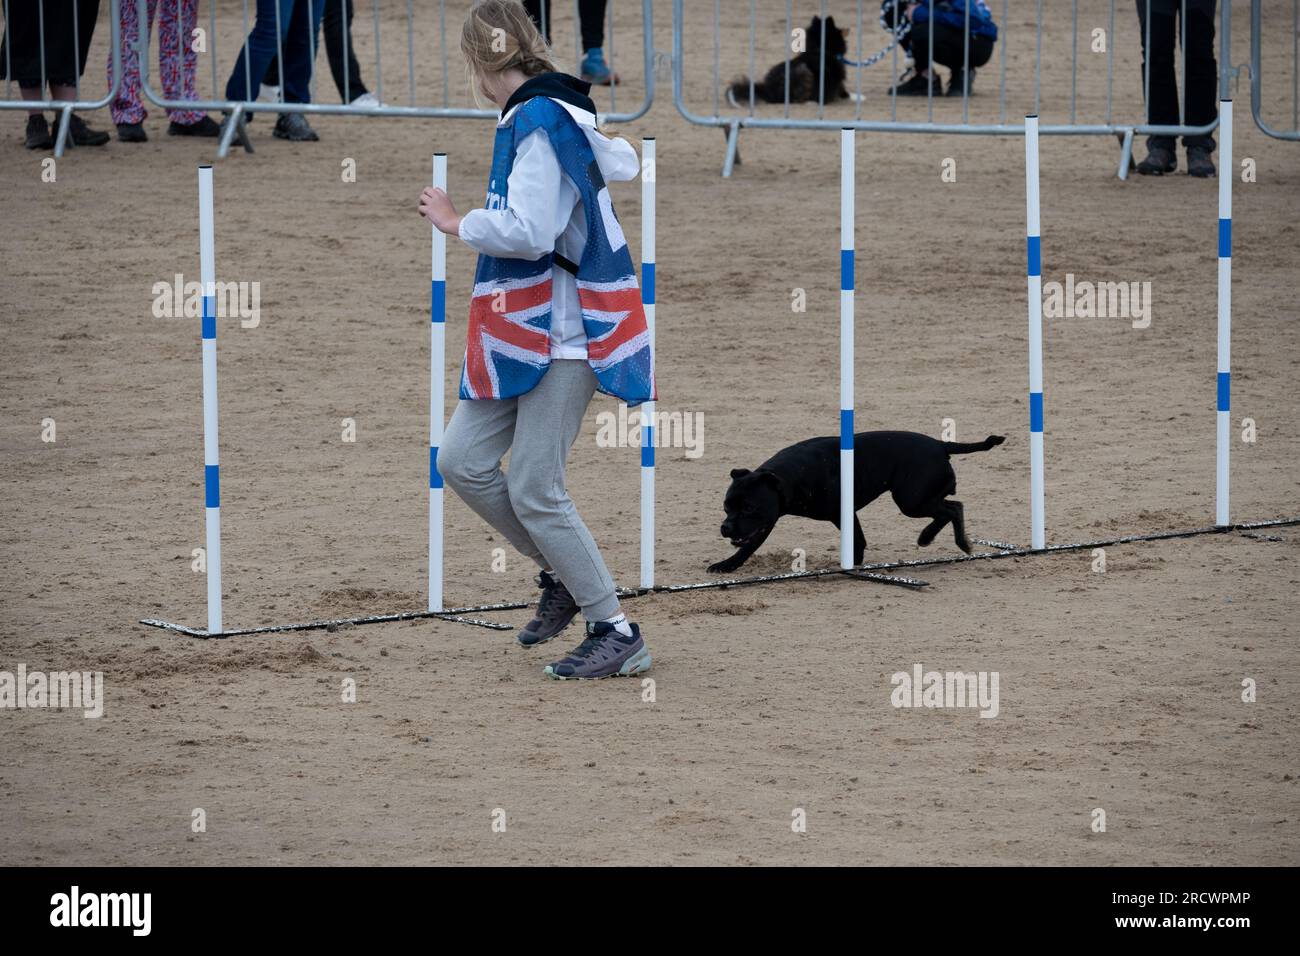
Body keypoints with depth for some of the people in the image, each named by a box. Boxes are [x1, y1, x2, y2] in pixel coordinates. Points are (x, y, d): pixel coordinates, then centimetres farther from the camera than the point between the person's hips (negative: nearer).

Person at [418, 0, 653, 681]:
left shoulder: (538, 126, -18)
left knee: (533, 490, -9)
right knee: (461, 462, 6)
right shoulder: (556, 120, 12)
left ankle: (618, 635, 0)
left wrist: (456, 222, -13)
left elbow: (528, 232, -27)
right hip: (522, 336, 10)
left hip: (562, 336, -10)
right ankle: (560, 574, 21)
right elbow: (622, 165, 29)